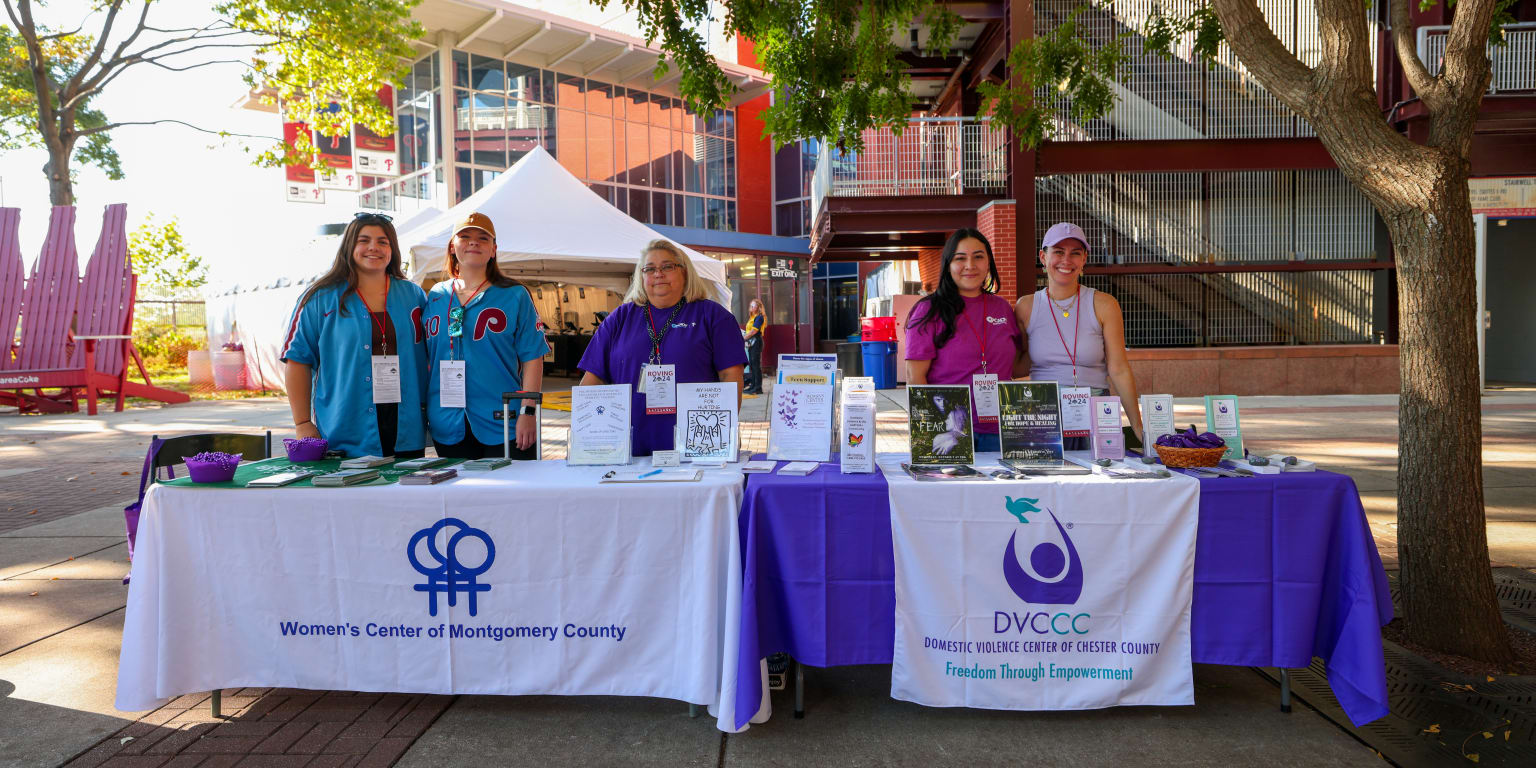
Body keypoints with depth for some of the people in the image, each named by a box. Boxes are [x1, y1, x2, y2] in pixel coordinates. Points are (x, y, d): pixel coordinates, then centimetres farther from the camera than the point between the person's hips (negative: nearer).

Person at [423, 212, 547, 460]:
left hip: (503, 425, -3)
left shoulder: (514, 295, 1)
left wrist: (528, 412, -11)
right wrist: (422, 412, 9)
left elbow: (532, 358, -4)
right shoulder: (436, 296, 11)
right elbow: (426, 359, 15)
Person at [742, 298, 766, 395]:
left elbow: (753, 331, -14)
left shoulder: (759, 317, -8)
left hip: (756, 342, -9)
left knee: (756, 364, -11)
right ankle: (753, 386, 14)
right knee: (751, 364, 9)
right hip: (751, 343, 9)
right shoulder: (751, 317, 20)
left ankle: (758, 388, -11)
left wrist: (743, 338, -9)